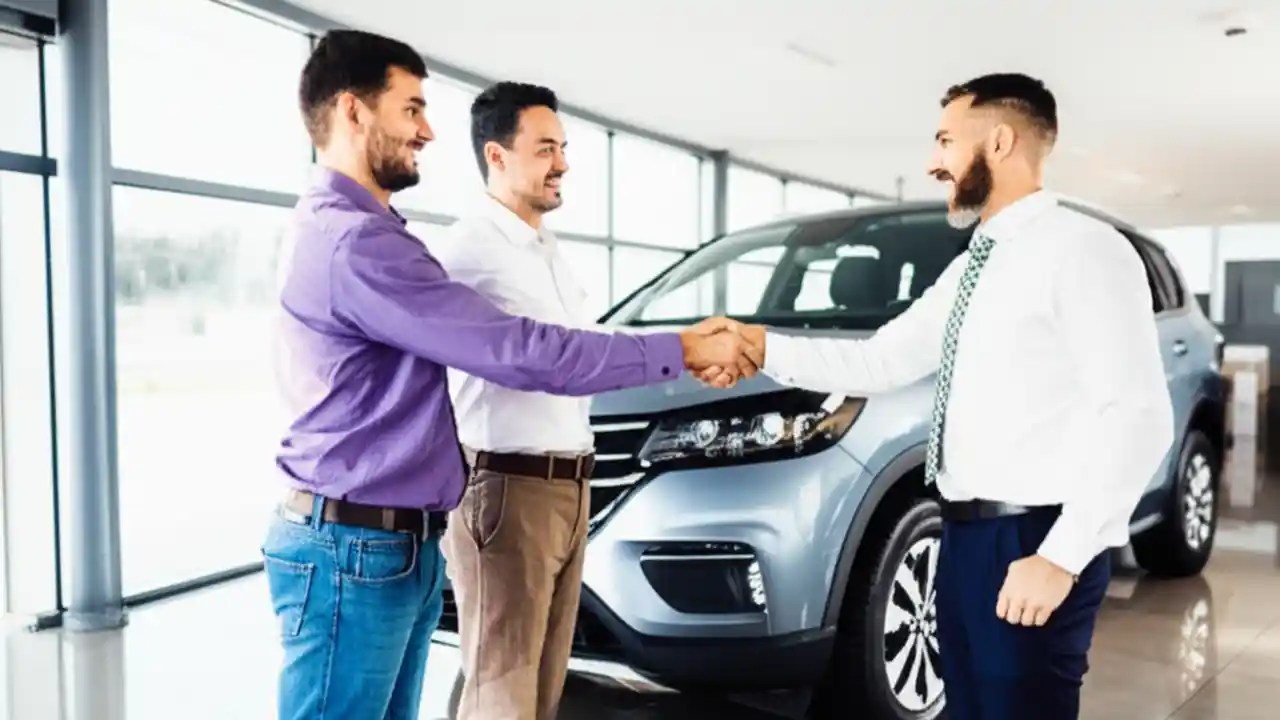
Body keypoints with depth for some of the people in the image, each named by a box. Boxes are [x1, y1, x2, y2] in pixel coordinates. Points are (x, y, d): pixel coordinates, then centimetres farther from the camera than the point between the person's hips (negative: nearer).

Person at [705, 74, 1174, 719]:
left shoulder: (1082, 249, -12)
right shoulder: (970, 268, 15)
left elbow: (1138, 418, -19)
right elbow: (878, 364, 12)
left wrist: (1061, 555, -23)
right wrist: (763, 346, 1)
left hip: (1033, 543, -8)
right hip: (966, 537, 9)